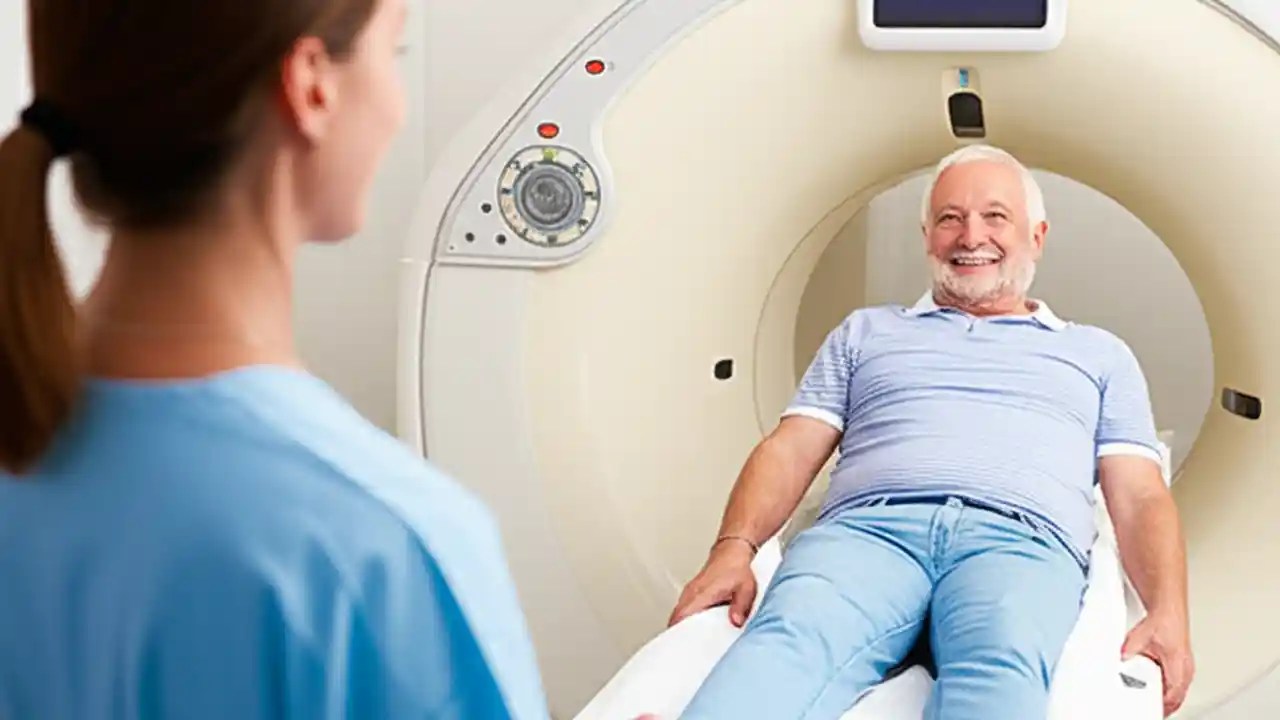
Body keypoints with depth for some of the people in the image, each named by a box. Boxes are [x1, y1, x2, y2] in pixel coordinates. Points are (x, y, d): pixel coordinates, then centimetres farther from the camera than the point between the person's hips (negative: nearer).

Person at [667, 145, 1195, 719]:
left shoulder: (1097, 354, 30)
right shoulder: (865, 331, 31)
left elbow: (1140, 497, 19)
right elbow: (789, 451, 19)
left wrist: (1168, 613, -3)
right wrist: (734, 548, -3)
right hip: (865, 528, 1)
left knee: (1001, 665, -40)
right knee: (792, 639, -38)